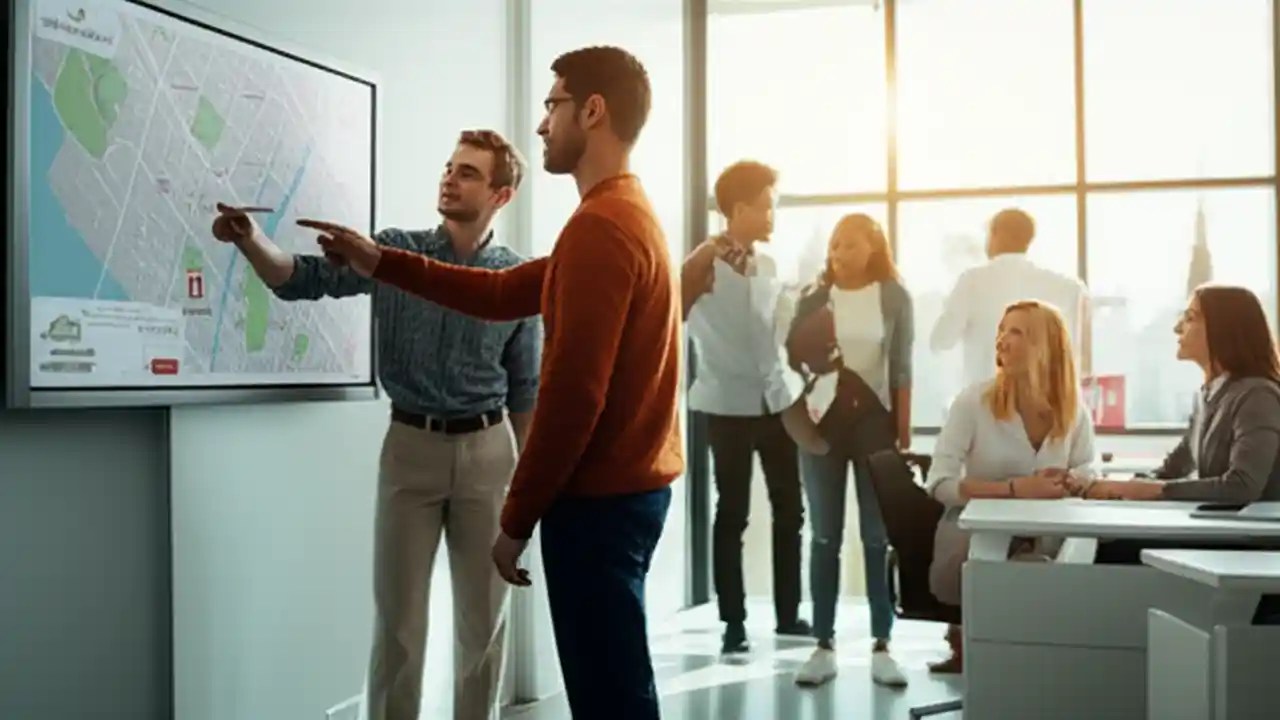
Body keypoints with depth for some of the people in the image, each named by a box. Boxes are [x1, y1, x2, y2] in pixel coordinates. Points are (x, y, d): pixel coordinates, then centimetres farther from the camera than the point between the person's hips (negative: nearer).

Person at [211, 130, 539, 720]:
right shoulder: (394, 251, 0)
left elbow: (525, 388, 7)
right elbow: (302, 278, -7)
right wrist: (250, 240, -26)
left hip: (486, 450, 1)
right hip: (411, 446, 0)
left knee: (483, 617, 10)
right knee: (398, 617, 6)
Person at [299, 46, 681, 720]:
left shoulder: (599, 227, -18)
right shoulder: (630, 215, 17)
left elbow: (572, 392, -23)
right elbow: (503, 293, 19)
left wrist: (516, 519, -15)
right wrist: (381, 262, 15)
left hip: (598, 499, -10)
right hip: (627, 488, 10)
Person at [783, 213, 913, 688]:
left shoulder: (894, 297, 0)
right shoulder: (814, 298, 5)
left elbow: (902, 368, 1)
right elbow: (794, 356, 4)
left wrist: (904, 433, -3)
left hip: (875, 420, -1)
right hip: (823, 420, 2)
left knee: (878, 536, 3)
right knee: (825, 536, 4)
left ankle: (881, 645, 10)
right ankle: (824, 645, 10)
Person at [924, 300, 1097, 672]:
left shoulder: (1073, 407, 1)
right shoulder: (973, 401, -10)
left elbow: (1088, 469, 9)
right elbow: (939, 484, -15)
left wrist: (1068, 480, -17)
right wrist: (1014, 488, -26)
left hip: (1041, 541, 4)